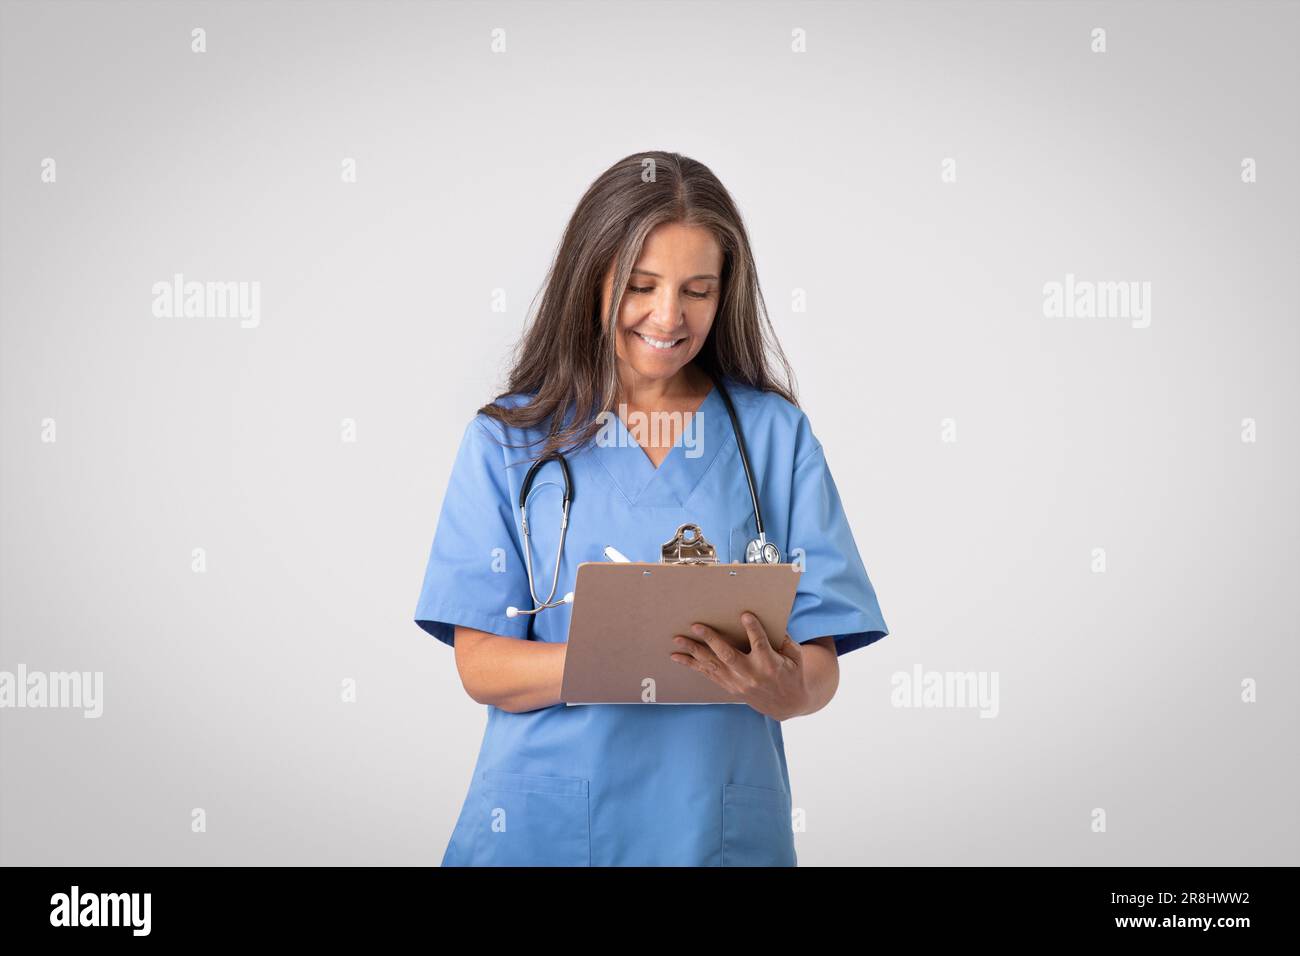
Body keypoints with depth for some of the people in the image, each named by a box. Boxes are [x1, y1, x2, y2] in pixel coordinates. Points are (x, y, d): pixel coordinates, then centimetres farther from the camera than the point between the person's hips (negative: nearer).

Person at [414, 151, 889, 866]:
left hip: (721, 825, 1)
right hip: (549, 825, 0)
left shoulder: (775, 435, 2)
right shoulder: (509, 438, 0)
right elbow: (481, 665, -6)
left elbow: (819, 664, -2)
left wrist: (786, 689, -25)